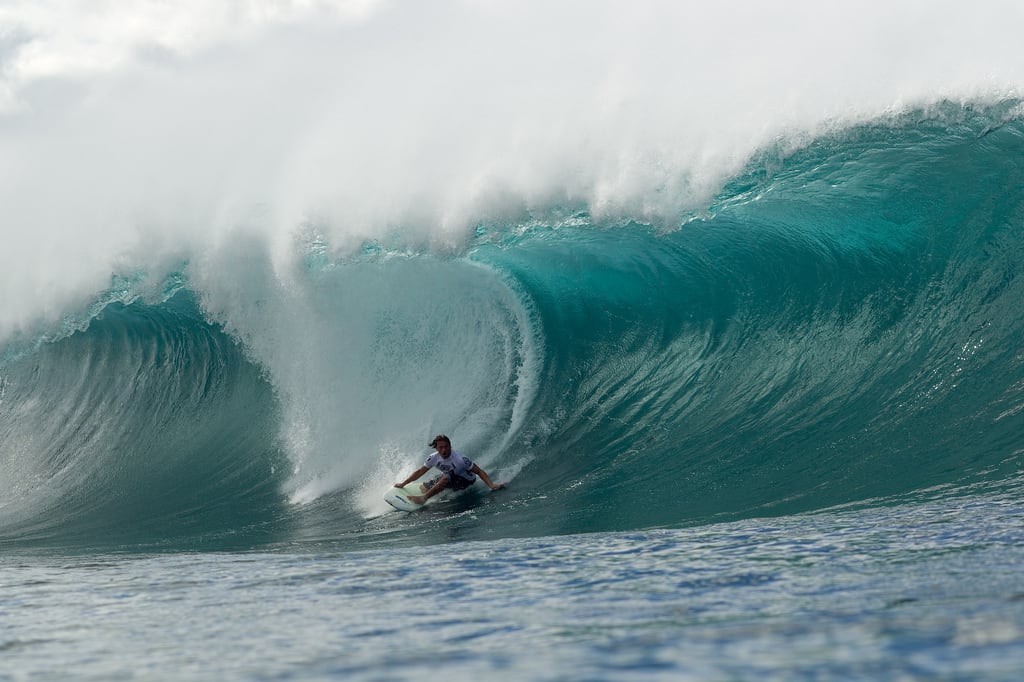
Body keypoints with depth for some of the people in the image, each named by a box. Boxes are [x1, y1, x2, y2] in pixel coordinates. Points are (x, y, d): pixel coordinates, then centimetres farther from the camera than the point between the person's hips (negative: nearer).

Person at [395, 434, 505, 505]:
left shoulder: (460, 459, -31)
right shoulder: (434, 458, -16)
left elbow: (479, 471, -27)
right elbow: (420, 472, -1)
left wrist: (492, 485, -40)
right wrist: (403, 484, 0)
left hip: (465, 481, -6)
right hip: (448, 479, 6)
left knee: (447, 476, -35)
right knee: (423, 487, -6)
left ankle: (424, 497, -31)